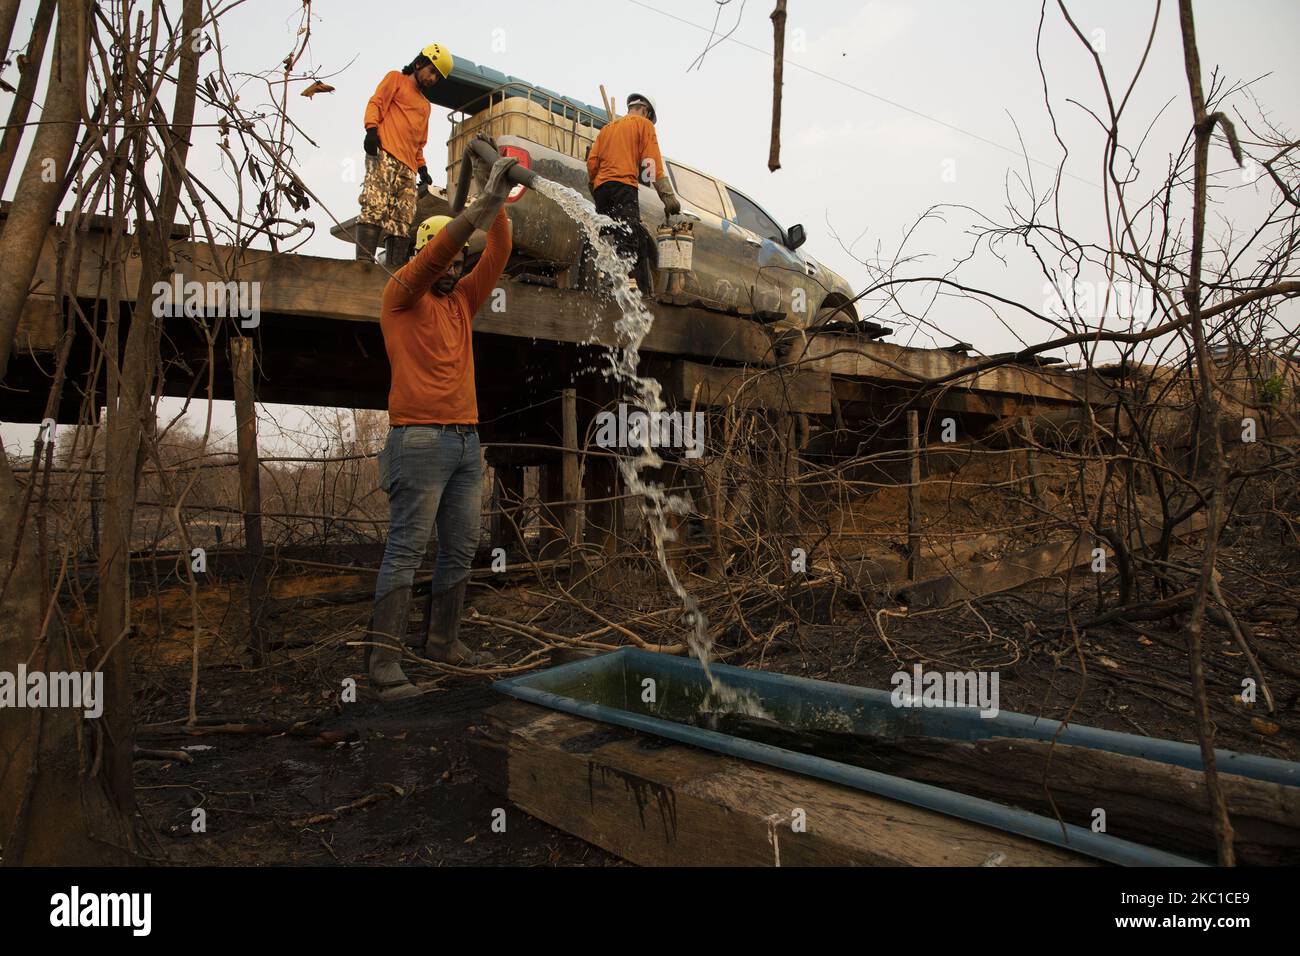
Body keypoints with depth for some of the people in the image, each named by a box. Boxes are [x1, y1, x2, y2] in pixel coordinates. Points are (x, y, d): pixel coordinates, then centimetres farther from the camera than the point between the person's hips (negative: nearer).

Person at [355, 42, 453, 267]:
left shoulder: (426, 105, 35)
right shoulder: (395, 79, 18)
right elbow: (376, 103, 4)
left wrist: (422, 167, 18)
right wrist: (371, 129, -13)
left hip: (409, 167, 7)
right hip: (384, 154, -7)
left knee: (403, 221, -6)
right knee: (375, 207, -23)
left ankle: (395, 269, -12)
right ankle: (364, 261, -33)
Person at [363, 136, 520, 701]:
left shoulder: (462, 301, 20)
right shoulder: (401, 297, 3)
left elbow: (497, 256, 9)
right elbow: (436, 250, -13)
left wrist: (495, 204, -4)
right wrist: (481, 205, -20)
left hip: (466, 441, 7)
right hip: (420, 439, -7)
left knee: (461, 549, 8)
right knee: (406, 549, -9)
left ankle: (443, 641, 19)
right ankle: (384, 660, -5)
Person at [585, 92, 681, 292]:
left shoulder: (607, 128, 31)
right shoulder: (643, 123, 13)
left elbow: (592, 161, 19)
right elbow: (652, 161, -1)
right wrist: (668, 196, -7)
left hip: (600, 187, 7)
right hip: (623, 186, -7)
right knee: (628, 238, -21)